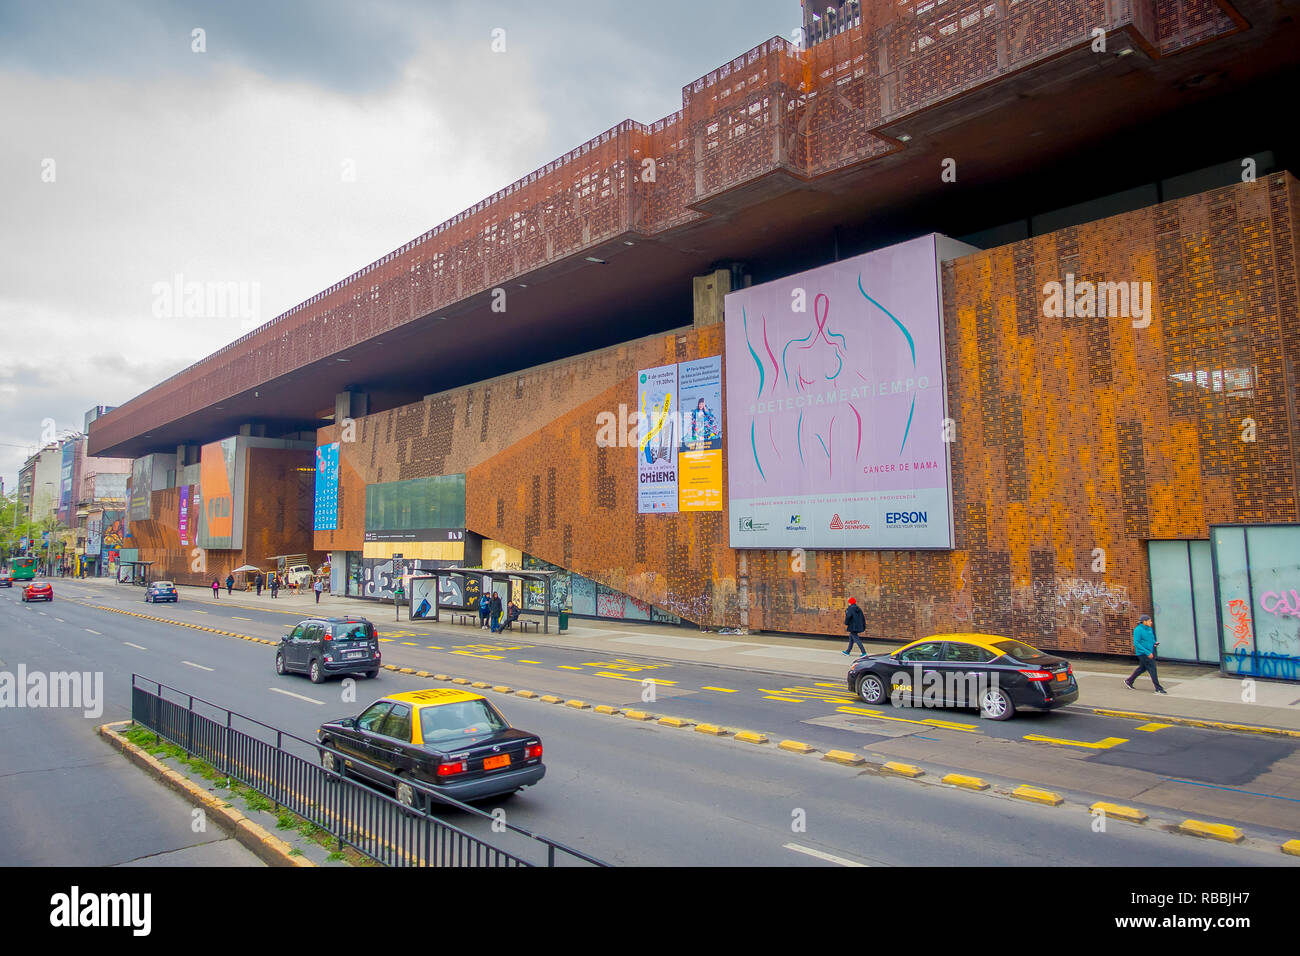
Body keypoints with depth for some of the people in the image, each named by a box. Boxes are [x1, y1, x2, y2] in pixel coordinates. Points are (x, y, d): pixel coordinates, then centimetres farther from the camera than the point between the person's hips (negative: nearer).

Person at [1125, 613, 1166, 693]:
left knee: (1142, 668, 16)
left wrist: (1155, 643, 0)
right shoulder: (1138, 630, -16)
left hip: (1150, 652, 9)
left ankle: (1129, 682, 27)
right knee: (1152, 669, -7)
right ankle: (1158, 688, -1)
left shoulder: (1149, 629, 9)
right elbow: (1136, 643, -20)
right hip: (1143, 653, -9)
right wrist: (1147, 652, -23)